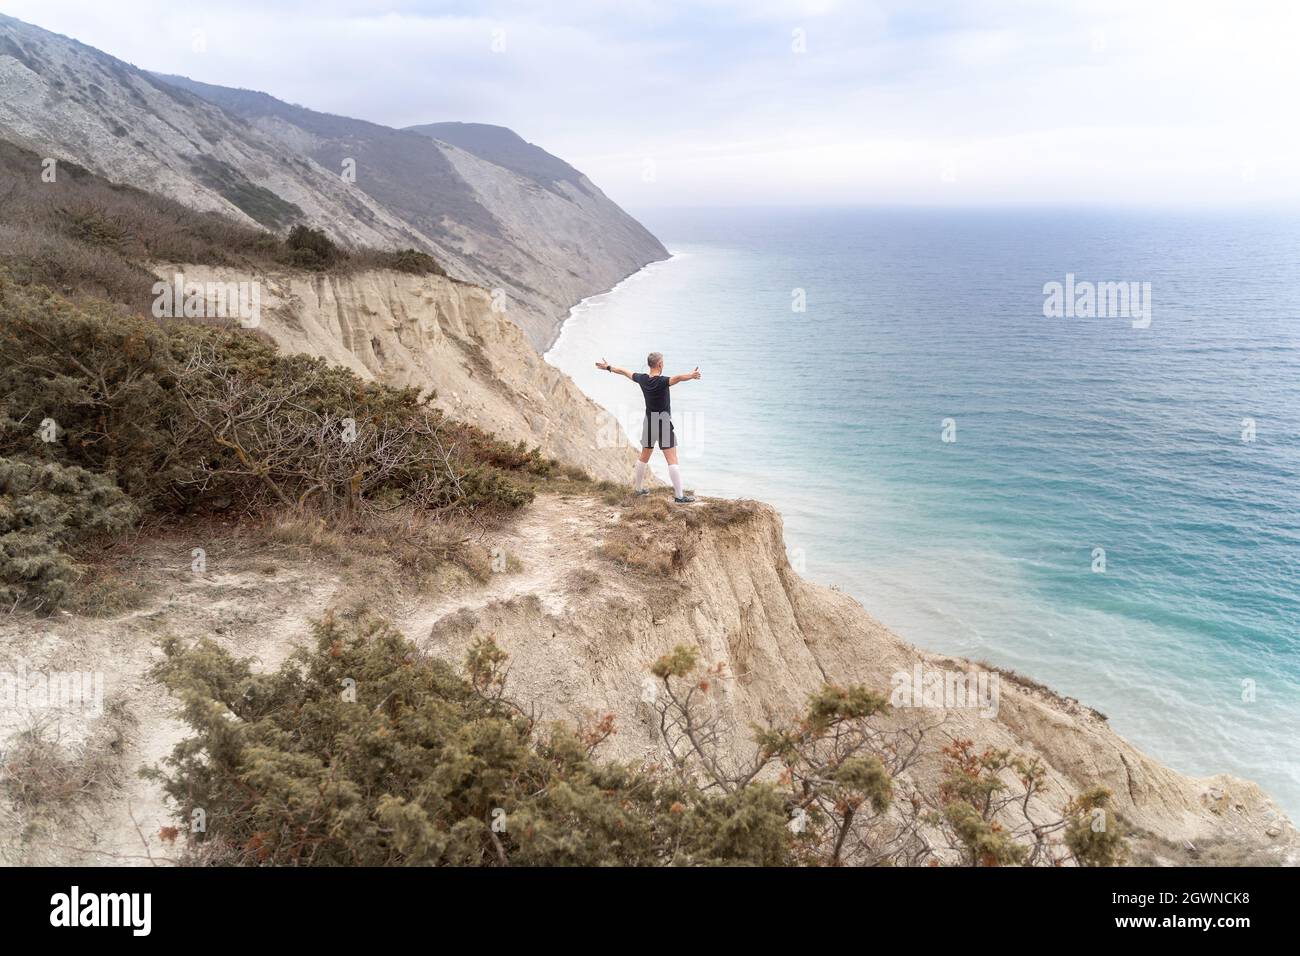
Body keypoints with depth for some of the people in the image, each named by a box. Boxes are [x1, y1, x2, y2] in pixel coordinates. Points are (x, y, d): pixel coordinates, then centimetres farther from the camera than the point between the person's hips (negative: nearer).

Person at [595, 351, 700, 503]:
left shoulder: (642, 379, 1)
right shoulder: (662, 381, -17)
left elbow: (624, 371, 18)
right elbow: (677, 378, -39)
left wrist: (608, 367, 33)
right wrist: (691, 375, -57)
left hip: (649, 422, 7)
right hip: (664, 423, -7)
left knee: (644, 457, 21)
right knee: (672, 460, -9)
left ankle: (639, 488, 33)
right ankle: (679, 496, -13)